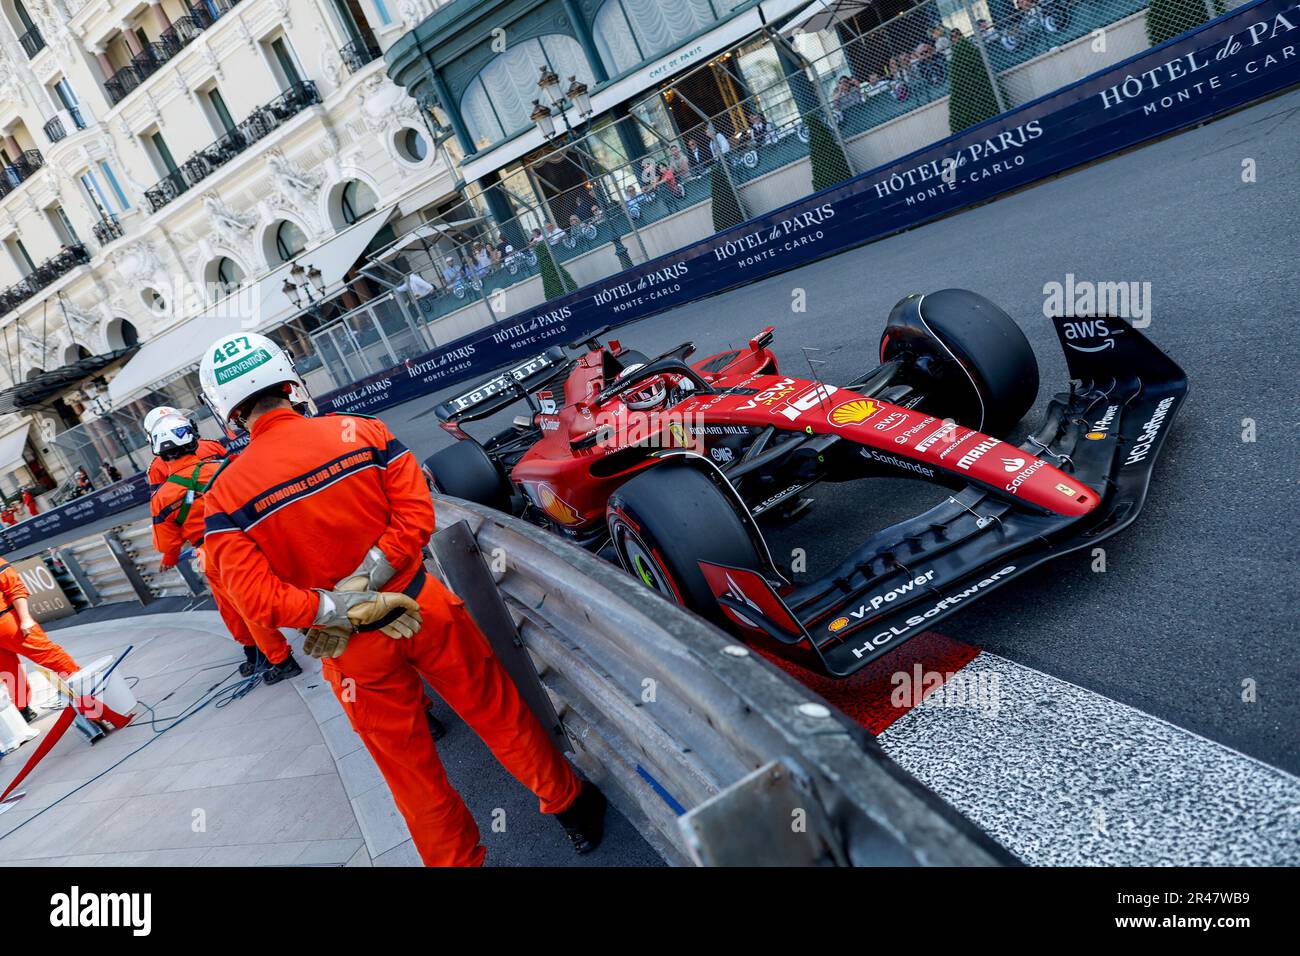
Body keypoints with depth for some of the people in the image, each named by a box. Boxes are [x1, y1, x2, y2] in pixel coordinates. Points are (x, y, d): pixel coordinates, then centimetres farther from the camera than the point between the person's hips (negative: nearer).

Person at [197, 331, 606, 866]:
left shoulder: (226, 496, -10)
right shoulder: (362, 433, -9)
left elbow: (257, 597, -18)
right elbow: (417, 514, -15)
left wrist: (340, 611, -16)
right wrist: (364, 580, -17)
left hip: (356, 650, 0)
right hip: (423, 606, 1)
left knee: (408, 764, 19)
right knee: (498, 711, 20)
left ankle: (456, 858, 38)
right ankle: (568, 803, 39)